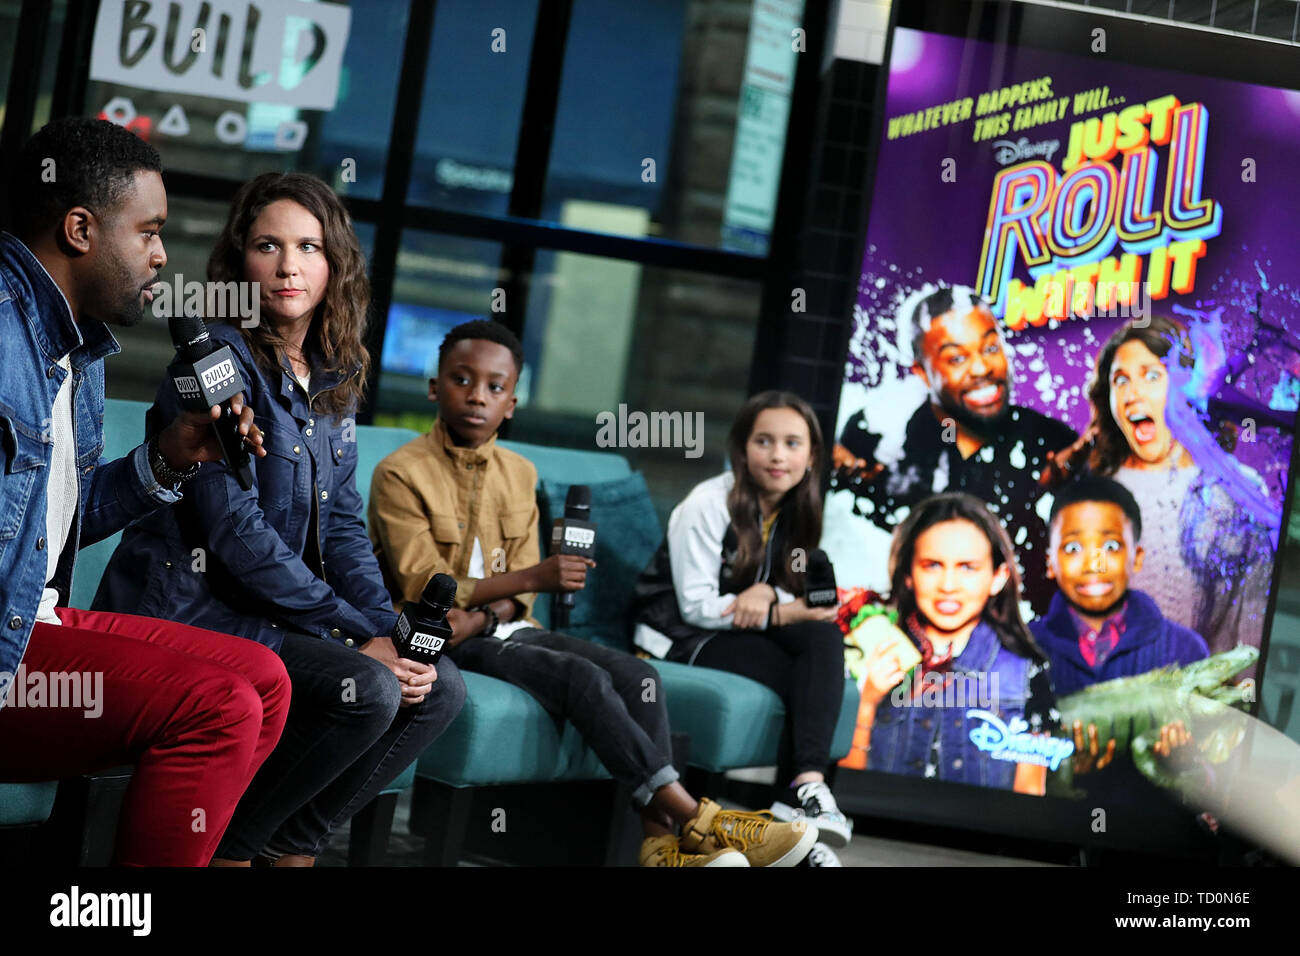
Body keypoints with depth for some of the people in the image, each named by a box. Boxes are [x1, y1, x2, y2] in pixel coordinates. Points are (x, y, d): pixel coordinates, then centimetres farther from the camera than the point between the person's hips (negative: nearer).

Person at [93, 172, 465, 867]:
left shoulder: (333, 379, 12)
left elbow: (341, 524, 12)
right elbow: (235, 529, -20)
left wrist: (387, 628, -6)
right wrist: (358, 635, -20)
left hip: (273, 615, 8)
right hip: (187, 609, -8)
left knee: (439, 687, -2)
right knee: (367, 691, -26)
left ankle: (291, 845, 8)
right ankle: (228, 850, -6)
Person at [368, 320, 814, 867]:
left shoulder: (518, 474, 13)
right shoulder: (400, 473, -6)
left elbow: (517, 595, 7)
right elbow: (424, 586, -14)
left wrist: (476, 617, -17)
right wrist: (531, 579, -22)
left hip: (502, 626, 7)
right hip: (443, 641, -7)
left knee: (636, 674, -16)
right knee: (583, 679, -28)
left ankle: (662, 839, -27)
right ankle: (694, 819, -30)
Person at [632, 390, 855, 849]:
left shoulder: (796, 513, 5)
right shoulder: (708, 504, -15)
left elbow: (797, 599, 6)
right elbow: (697, 607, -19)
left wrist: (768, 594, -19)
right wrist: (789, 613, -24)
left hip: (741, 632, 6)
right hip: (683, 638, -6)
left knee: (825, 637, -27)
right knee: (814, 678, -27)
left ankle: (809, 783, -37)